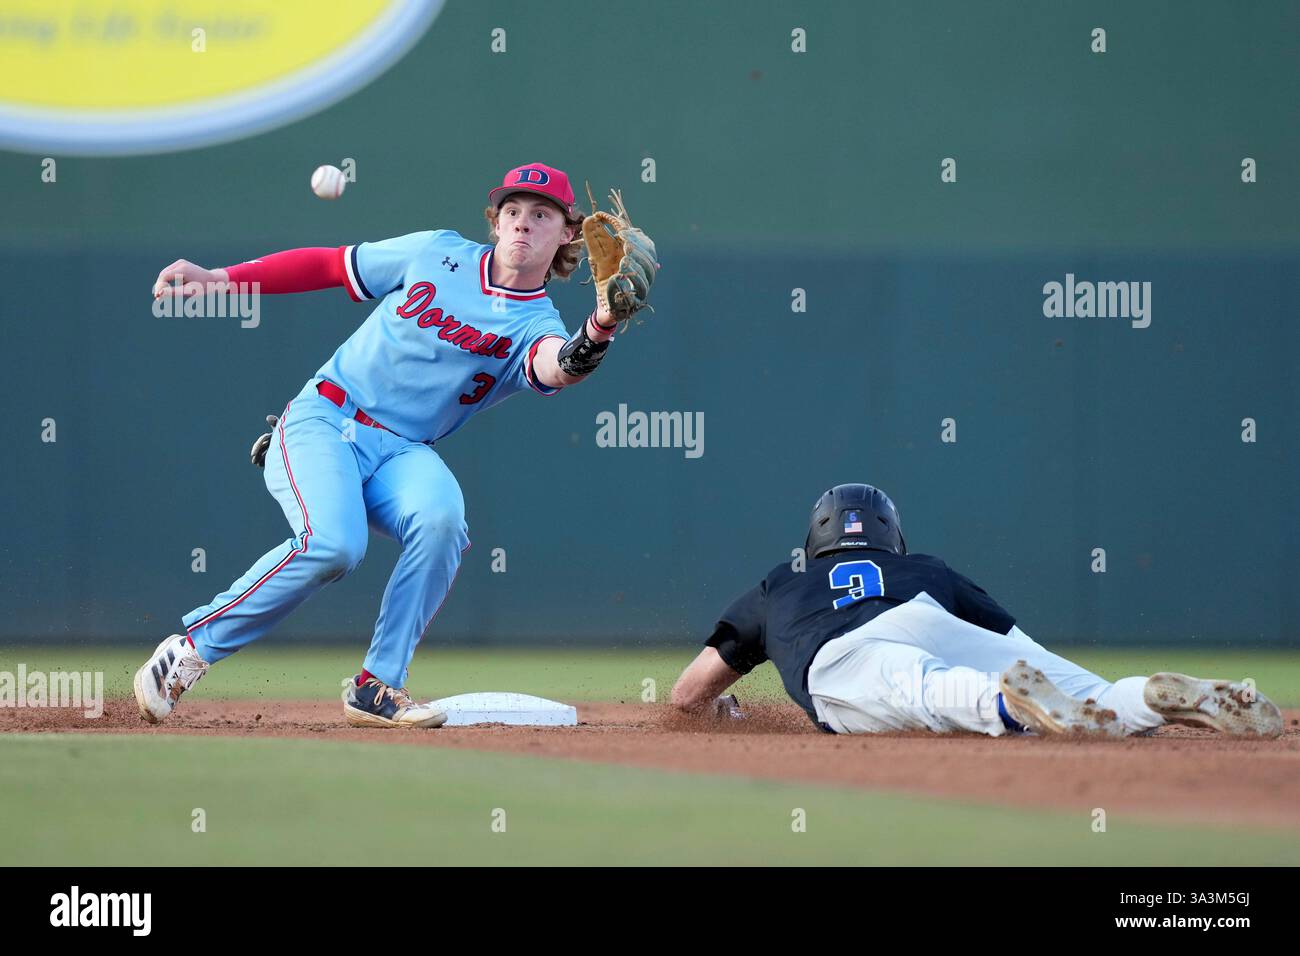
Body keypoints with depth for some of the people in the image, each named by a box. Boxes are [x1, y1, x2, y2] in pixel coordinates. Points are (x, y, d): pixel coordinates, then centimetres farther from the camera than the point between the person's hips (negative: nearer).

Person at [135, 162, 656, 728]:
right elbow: (329, 266, 12)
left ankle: (377, 688, -19)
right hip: (324, 420, -1)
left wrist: (600, 328, -47)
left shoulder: (535, 326, -1)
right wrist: (222, 279, 6)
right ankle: (192, 647, -13)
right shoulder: (437, 253, 4)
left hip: (402, 453, 1)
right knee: (333, 542, -30)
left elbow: (558, 368, -25)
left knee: (441, 517, -32)